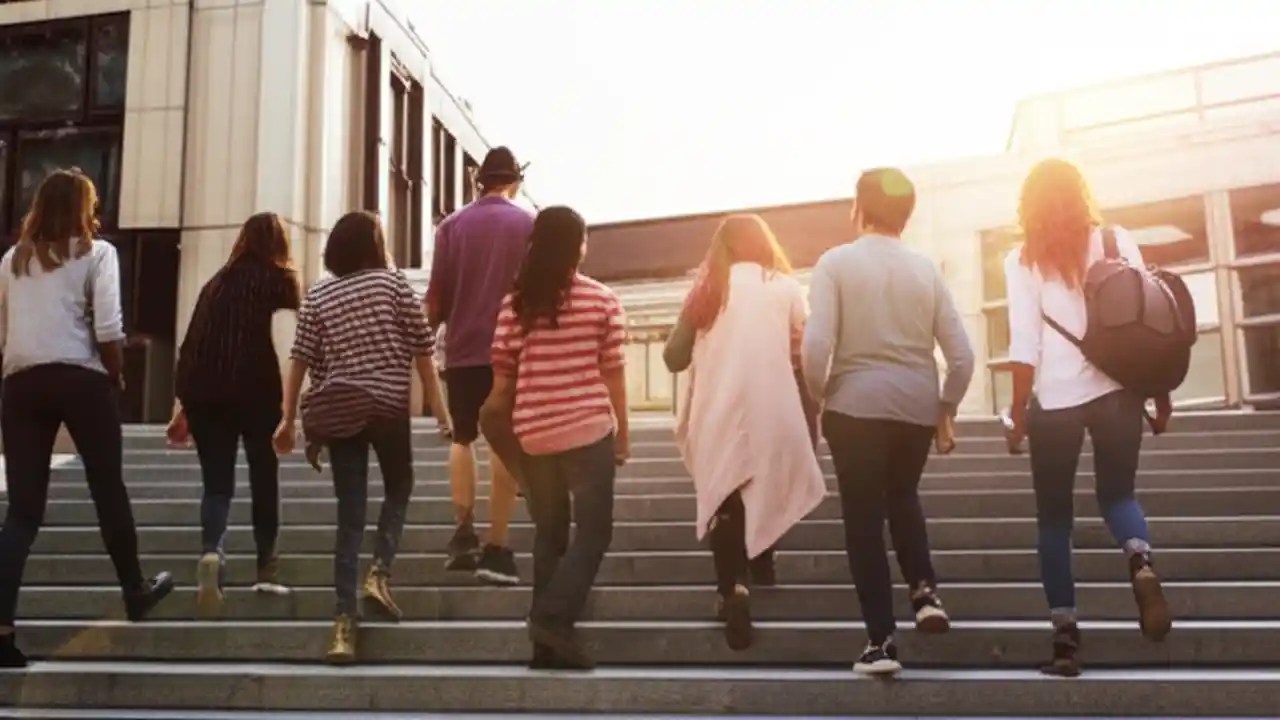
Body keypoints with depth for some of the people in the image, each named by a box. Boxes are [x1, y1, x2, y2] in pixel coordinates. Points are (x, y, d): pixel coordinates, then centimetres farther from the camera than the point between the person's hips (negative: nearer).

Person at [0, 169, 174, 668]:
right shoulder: (96, 253, 2)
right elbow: (107, 329, -8)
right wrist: (117, 379, 4)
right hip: (80, 379, -4)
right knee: (109, 488, 13)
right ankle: (135, 591, 28)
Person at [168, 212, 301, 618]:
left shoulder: (216, 281, 19)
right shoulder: (277, 278, 7)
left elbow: (190, 345, 18)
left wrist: (183, 405, 22)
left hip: (203, 391, 3)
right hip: (254, 386, -3)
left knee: (216, 482, 5)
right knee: (264, 476, 12)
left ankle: (210, 551, -21)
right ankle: (266, 568, 16)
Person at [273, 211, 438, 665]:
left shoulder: (317, 295, 10)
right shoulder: (393, 283, 2)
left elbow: (300, 360, 5)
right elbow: (421, 350, 0)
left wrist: (289, 419, 9)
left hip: (337, 412, 3)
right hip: (387, 405, -3)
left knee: (350, 515, 5)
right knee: (398, 489, 21)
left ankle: (344, 620, -1)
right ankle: (379, 572, 0)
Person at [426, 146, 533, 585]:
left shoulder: (452, 226, 4)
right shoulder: (528, 224, 0)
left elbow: (436, 296, 2)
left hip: (463, 350, 2)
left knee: (463, 438, 18)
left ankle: (463, 533, 6)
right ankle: (496, 549, -1)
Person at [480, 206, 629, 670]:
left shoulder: (514, 304, 5)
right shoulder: (602, 301, -2)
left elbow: (502, 379, 6)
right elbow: (612, 373, -1)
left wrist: (508, 431, 16)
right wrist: (623, 433, 8)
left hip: (533, 434, 4)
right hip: (588, 430, -3)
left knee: (549, 533, 13)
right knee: (593, 530, 4)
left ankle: (546, 640, 14)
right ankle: (554, 618, -11)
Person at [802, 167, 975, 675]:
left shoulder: (836, 262, -5)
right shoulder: (926, 269, 5)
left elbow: (816, 345, -15)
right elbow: (962, 356, 3)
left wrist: (820, 396, 2)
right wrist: (945, 411, 15)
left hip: (856, 405, -3)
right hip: (917, 407, 4)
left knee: (864, 520, 8)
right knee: (902, 496, 29)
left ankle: (881, 641, 9)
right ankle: (924, 589, 12)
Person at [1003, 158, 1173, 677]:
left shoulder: (1023, 260, -1)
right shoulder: (1117, 241, 5)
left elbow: (1025, 346, -6)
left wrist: (1018, 413, 0)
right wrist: (1162, 395, 10)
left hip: (1055, 400, -2)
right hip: (1118, 391, 2)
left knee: (1054, 515, 9)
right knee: (1117, 492, 18)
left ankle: (1066, 636, 6)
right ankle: (1142, 564, -14)